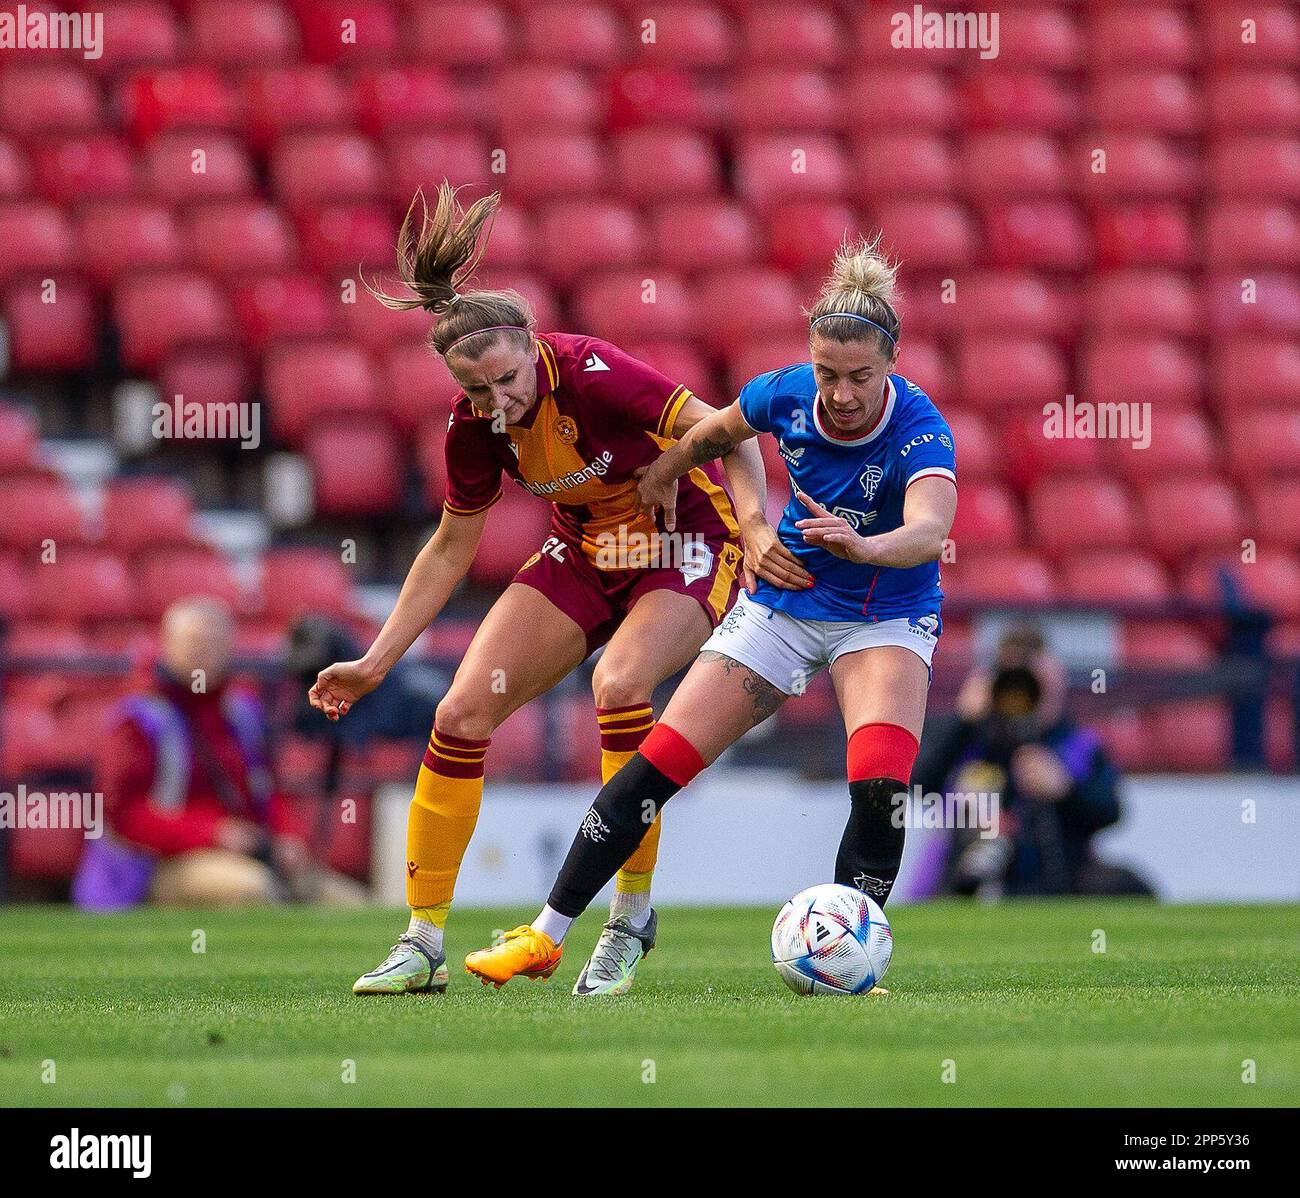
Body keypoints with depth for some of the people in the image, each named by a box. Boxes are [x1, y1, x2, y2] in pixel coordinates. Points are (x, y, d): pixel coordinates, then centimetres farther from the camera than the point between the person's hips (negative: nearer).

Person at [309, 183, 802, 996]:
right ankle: (424, 943, 3)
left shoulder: (589, 373, -29)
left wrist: (755, 526, -45)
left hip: (684, 549, -6)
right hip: (584, 555, 6)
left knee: (619, 682, -34)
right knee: (462, 712, -7)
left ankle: (630, 920, -19)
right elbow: (452, 549, 2)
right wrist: (375, 664, 0)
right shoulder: (475, 428, -12)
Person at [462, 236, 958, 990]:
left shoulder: (919, 429, -28)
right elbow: (716, 431, 9)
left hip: (885, 618, -3)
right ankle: (545, 939, 3)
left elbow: (931, 530, -48)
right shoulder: (785, 394, -16)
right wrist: (662, 477, 25)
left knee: (881, 787, -27)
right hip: (783, 604, 3)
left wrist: (864, 545, -67)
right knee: (657, 765, -5)